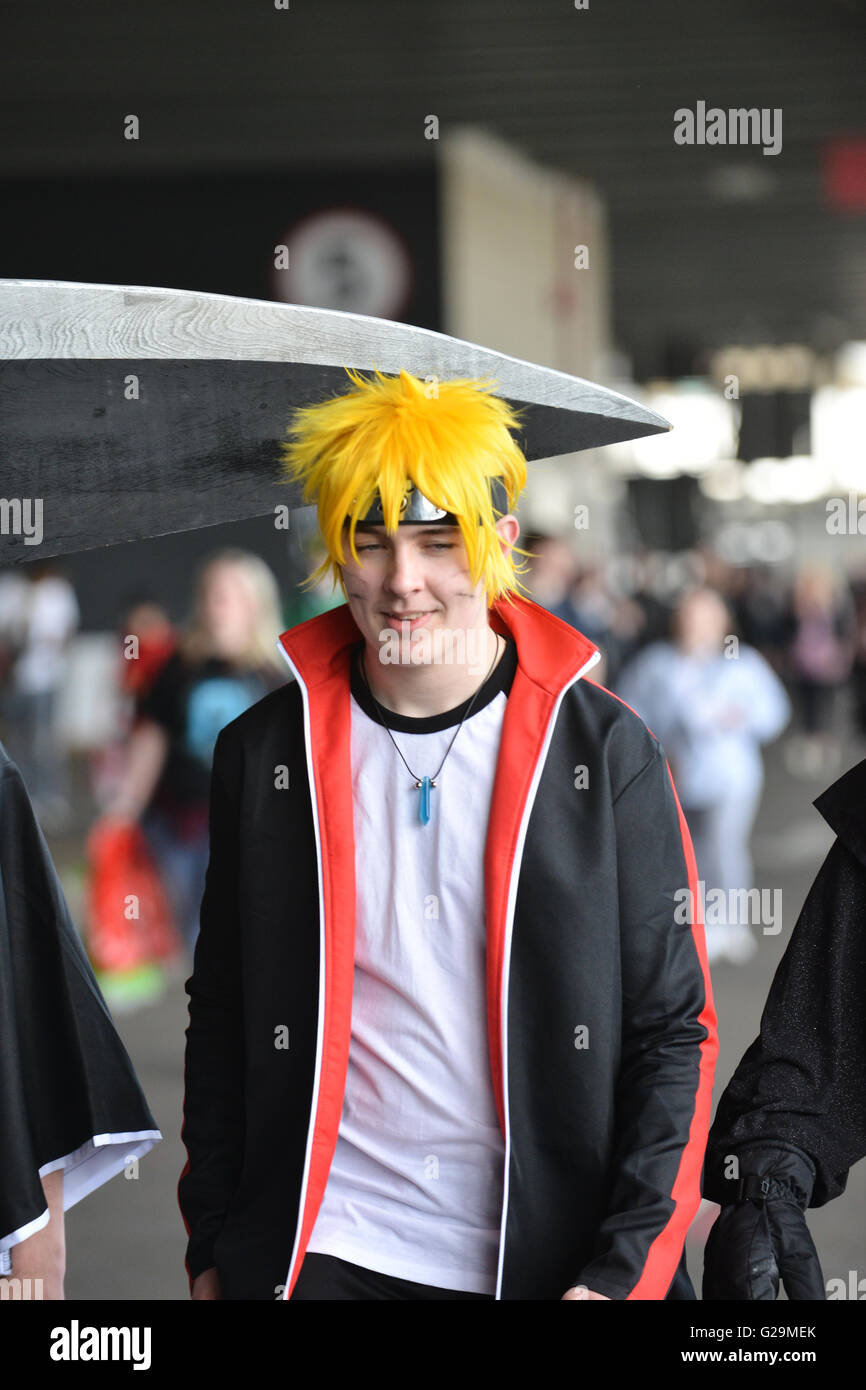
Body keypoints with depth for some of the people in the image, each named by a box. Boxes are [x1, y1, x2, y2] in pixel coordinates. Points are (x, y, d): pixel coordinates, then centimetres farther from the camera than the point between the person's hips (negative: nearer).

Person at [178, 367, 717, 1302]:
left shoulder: (607, 751, -3)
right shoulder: (264, 752, 2)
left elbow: (672, 1031, -3)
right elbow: (223, 1020, 9)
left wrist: (625, 1272, -11)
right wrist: (211, 1247, 6)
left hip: (548, 1257, -1)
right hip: (324, 1253, 1)